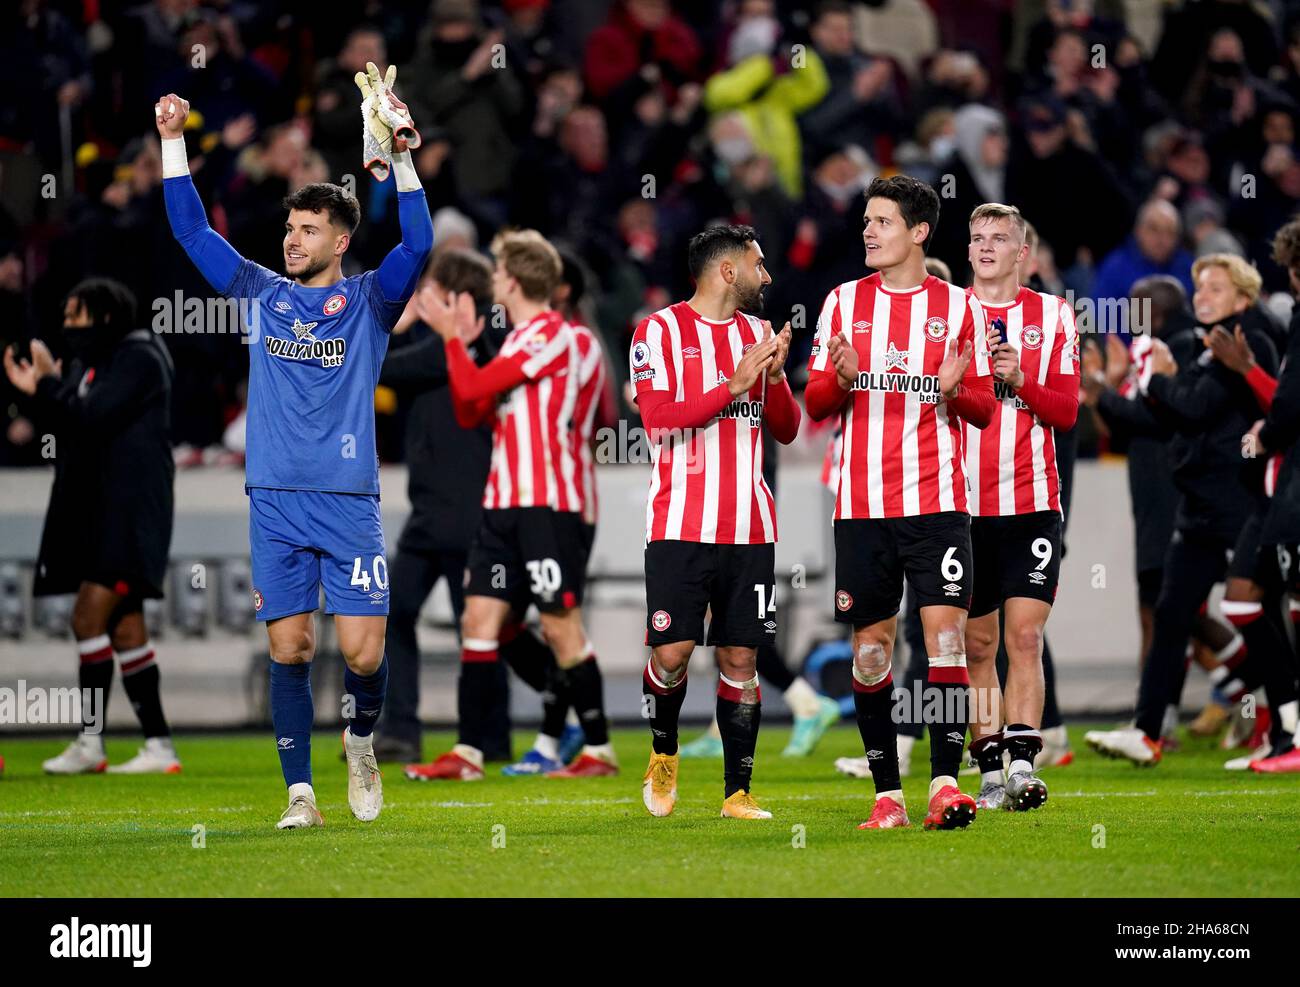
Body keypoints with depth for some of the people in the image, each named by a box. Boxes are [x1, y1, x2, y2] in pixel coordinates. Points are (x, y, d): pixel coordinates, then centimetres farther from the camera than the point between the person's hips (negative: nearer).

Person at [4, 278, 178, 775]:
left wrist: (50, 383, -11)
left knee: (90, 616, -14)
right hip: (96, 515, 10)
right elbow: (69, 430, 16)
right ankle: (159, 746, 10)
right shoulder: (89, 363, 16)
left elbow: (91, 417, -22)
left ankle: (90, 742, -10)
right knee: (124, 630, 8)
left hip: (127, 516, -10)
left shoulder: (139, 359, -11)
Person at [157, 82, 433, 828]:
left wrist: (402, 156, -20)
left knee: (363, 653, -7)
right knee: (289, 651, -2)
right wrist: (174, 143, 7)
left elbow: (419, 245, -11)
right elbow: (191, 229, 14)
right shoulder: (264, 294, 12)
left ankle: (362, 741, 23)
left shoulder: (368, 302, 4)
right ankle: (301, 793, 5)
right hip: (276, 505, 2)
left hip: (349, 504, -2)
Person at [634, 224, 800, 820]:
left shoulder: (757, 333, 14)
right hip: (681, 525, -4)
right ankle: (663, 753, 18)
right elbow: (658, 418, -14)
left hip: (749, 526, 4)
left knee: (740, 658, 2)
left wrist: (775, 377, -4)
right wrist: (734, 385, -17)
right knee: (671, 652, -9)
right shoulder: (660, 331, -2)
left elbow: (786, 431, 15)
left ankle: (738, 792, 6)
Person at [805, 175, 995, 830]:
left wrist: (955, 389, -15)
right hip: (861, 505, 2)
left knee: (946, 633, -12)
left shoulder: (957, 307, 4)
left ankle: (946, 783, -13)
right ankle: (887, 794, 9)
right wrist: (842, 380, -12)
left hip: (936, 500, -2)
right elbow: (814, 403, 10)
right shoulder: (844, 303, 9)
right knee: (870, 647, 3)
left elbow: (984, 409, 8)